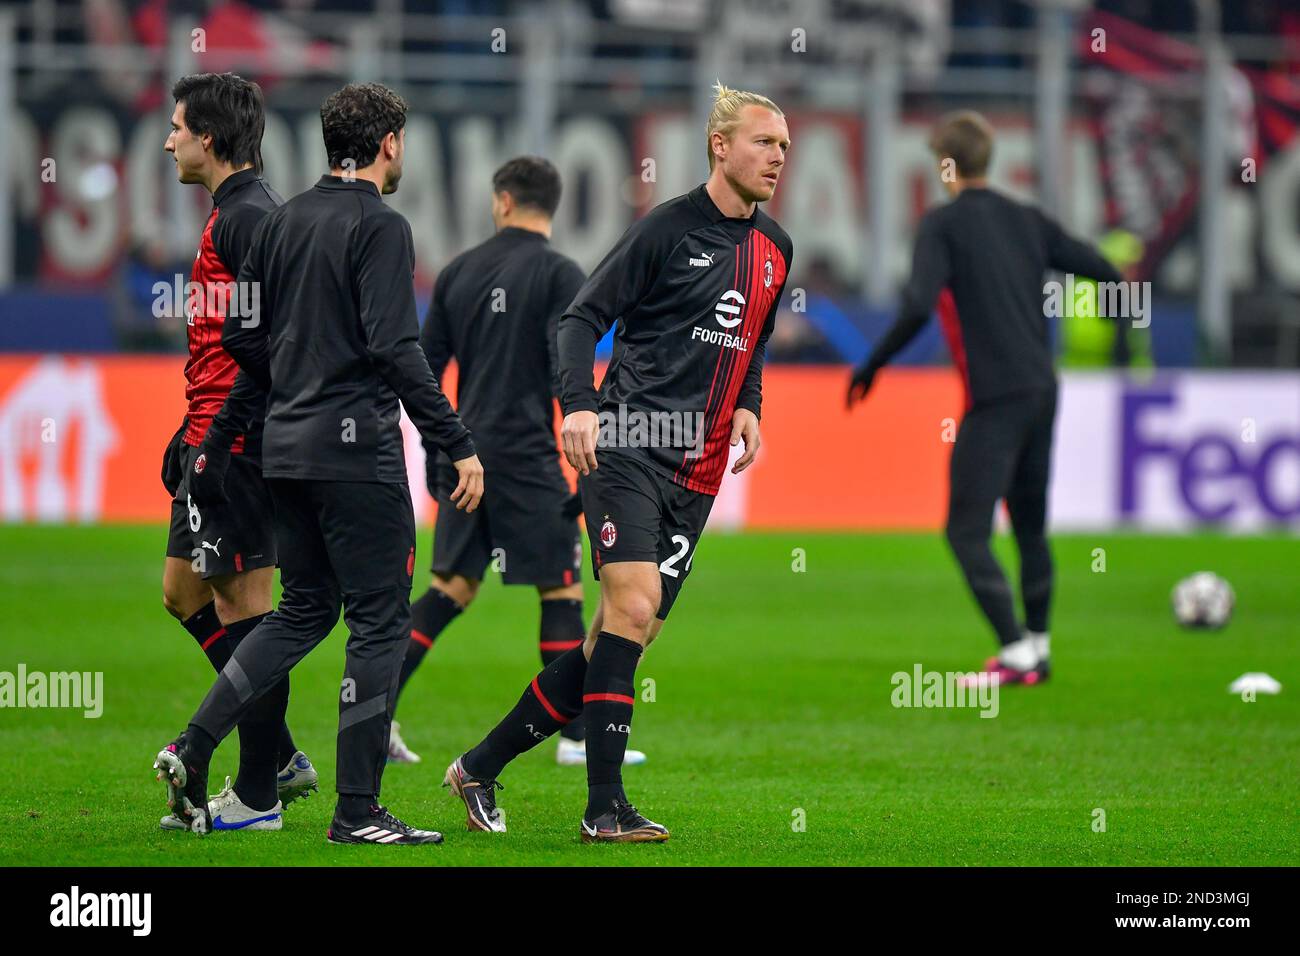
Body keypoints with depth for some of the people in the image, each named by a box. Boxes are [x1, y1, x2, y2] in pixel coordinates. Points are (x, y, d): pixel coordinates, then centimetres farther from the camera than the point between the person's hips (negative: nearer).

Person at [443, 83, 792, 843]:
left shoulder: (775, 248, 15)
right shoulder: (669, 228, -6)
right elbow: (584, 318, -6)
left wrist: (748, 406, 12)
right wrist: (579, 404, -20)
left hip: (698, 473, 7)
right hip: (629, 446, -7)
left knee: (627, 633, 3)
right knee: (633, 605, -20)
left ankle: (482, 767, 15)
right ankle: (605, 806, -19)